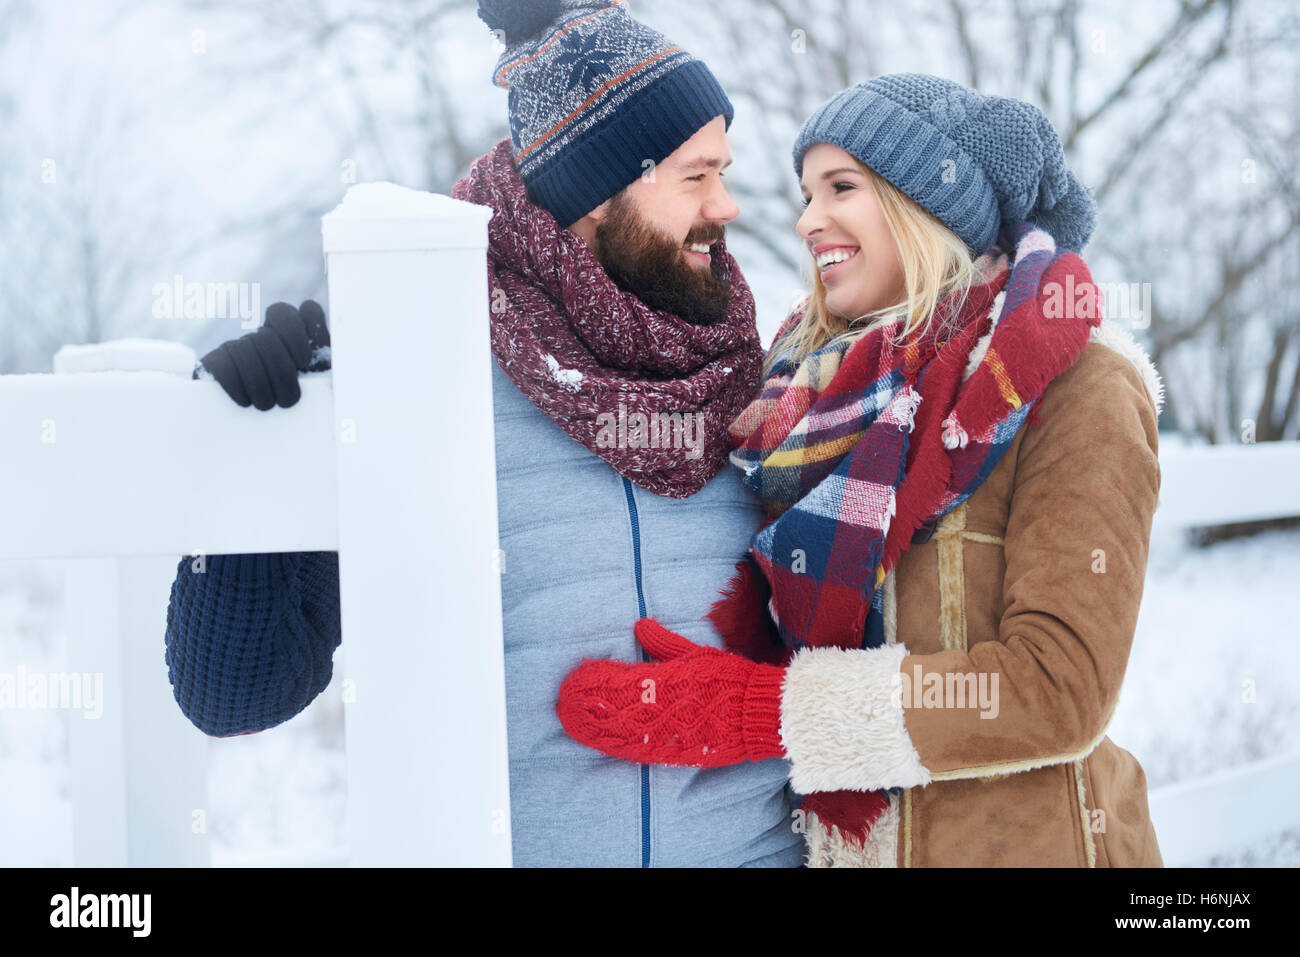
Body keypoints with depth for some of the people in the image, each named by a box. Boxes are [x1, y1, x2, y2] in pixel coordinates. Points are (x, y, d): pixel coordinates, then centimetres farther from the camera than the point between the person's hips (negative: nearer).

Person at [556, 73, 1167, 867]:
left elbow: (1059, 690, -20)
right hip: (845, 843, 5)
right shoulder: (828, 391, 6)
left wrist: (753, 710, -21)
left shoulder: (1070, 386, -11)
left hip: (1026, 842, -5)